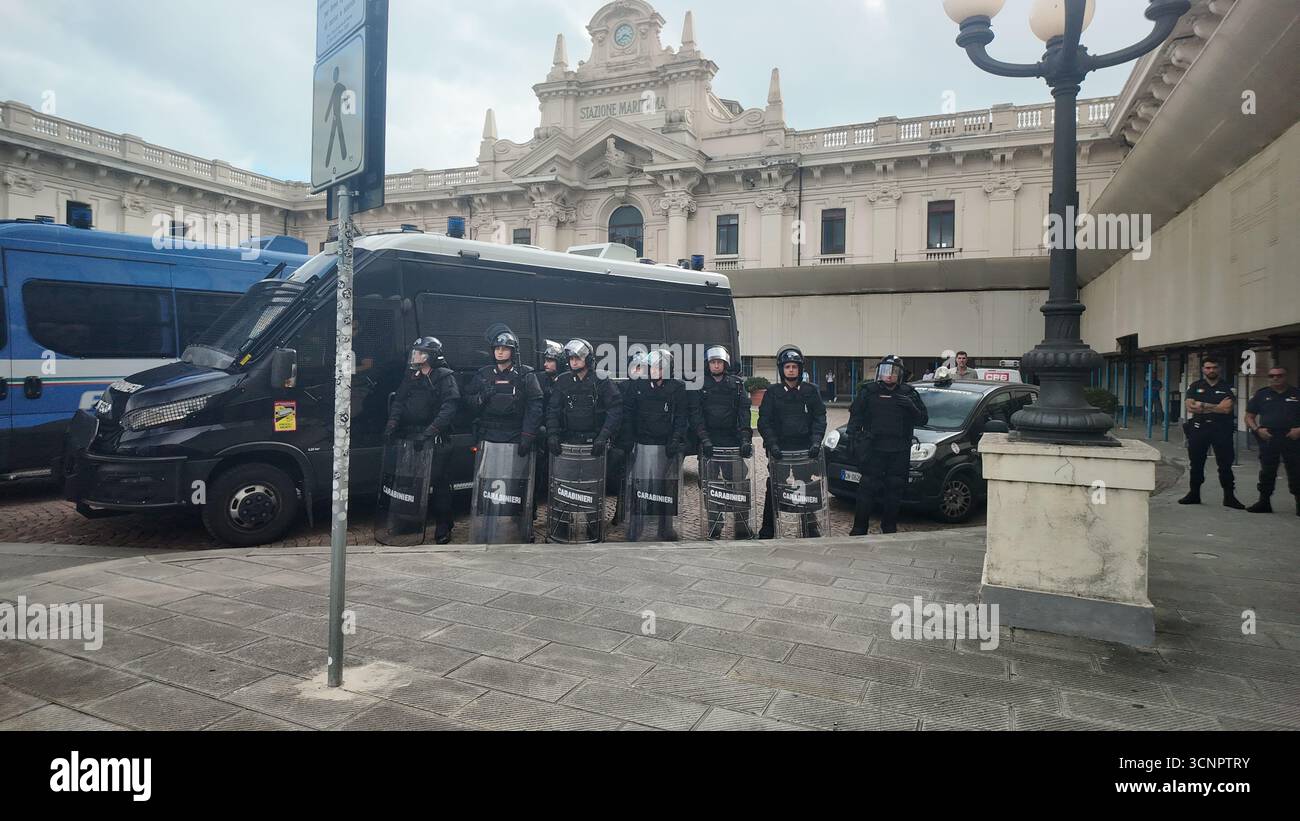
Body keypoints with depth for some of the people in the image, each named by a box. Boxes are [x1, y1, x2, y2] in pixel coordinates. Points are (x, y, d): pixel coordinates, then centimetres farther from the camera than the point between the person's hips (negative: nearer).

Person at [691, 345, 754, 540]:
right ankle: (714, 528, 10)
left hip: (733, 441, 0)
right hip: (709, 443, 0)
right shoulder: (700, 386, 7)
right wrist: (704, 438, -13)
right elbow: (696, 414, -1)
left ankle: (742, 527, 3)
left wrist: (745, 438, -11)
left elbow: (744, 412, 2)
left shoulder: (737, 384, 10)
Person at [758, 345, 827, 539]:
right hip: (780, 450, -1)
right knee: (773, 490, 1)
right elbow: (764, 422, -1)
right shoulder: (772, 393, 5)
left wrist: (816, 442, -11)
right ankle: (767, 531, 12)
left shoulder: (811, 392, 7)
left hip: (806, 450, 1)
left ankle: (811, 528, 21)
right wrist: (772, 444, -14)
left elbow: (819, 418, 3)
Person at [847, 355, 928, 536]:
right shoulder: (868, 392, 4)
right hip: (873, 451, -2)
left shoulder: (908, 393, 10)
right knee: (867, 490, -4)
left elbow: (923, 419, 8)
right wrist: (855, 439, -11)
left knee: (894, 491, 9)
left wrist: (911, 407, -11)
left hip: (900, 453, 3)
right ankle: (859, 530, 2)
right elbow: (855, 419, 2)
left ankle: (890, 529, 22)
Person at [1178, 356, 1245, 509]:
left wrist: (1203, 406, -9)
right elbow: (1190, 407, -5)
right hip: (1199, 428, 2)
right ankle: (1194, 494, 19)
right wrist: (1216, 407, -10)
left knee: (1225, 464, 0)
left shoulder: (1227, 387, 3)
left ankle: (1229, 496, 7)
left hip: (1221, 429, -2)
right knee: (1196, 463, 9)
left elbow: (1227, 409, -10)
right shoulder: (1196, 386, 8)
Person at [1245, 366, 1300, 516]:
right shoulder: (1261, 395, 9)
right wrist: (1257, 429, -8)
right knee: (1267, 472, 4)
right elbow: (1249, 417, 10)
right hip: (1268, 439, 1)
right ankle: (1264, 502, 12)